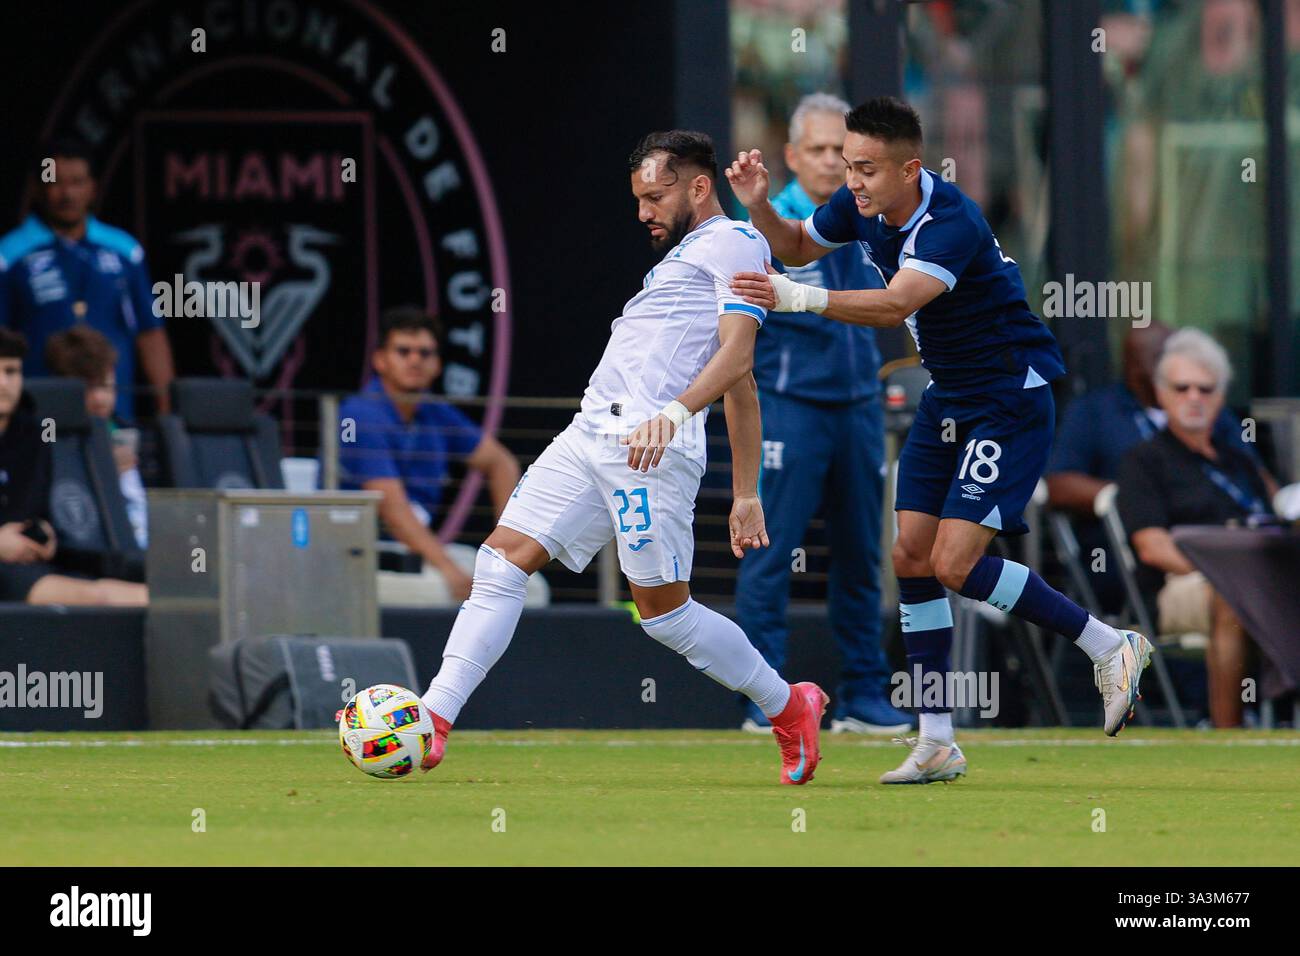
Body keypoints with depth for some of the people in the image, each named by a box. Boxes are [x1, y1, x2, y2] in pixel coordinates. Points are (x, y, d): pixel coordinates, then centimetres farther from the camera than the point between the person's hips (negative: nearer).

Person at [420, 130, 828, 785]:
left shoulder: (734, 243, 0)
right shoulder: (682, 254, 29)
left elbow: (737, 354, -13)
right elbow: (740, 389, 30)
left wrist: (674, 412, -29)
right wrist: (746, 495, 28)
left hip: (654, 448, -9)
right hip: (588, 435, 9)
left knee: (663, 610, -5)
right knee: (503, 559, -3)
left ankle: (787, 708, 14)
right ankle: (432, 723, -9)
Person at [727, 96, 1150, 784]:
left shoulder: (950, 224, -28)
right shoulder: (862, 206, -2)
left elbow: (896, 303, -43)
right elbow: (796, 245, 16)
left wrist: (799, 298, -55)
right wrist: (758, 206, -6)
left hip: (1011, 398, -9)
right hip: (947, 396, 9)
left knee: (955, 563, -16)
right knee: (911, 555, 1)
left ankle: (1109, 648, 0)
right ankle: (936, 744, 7)